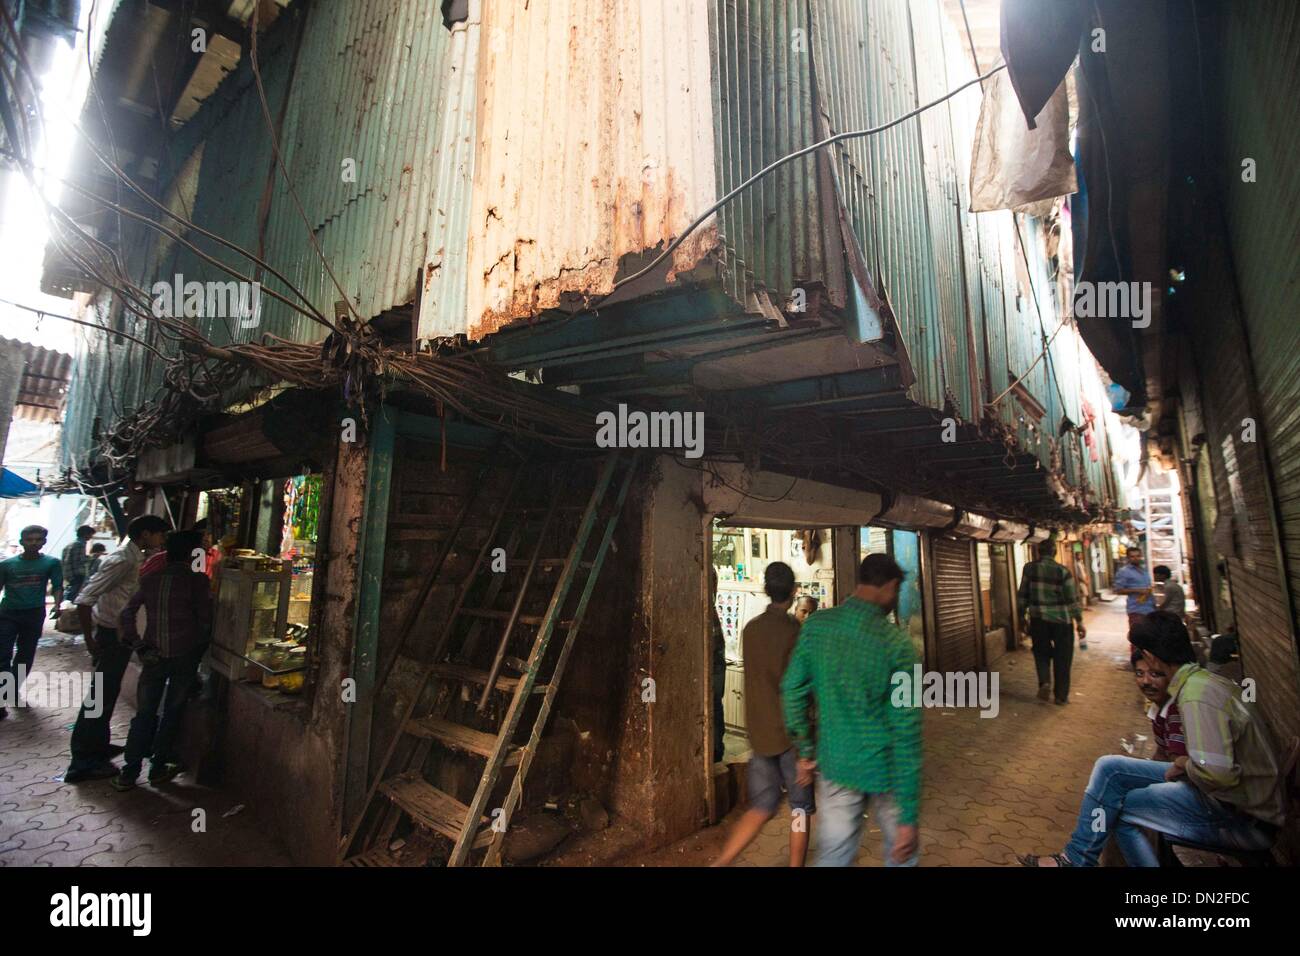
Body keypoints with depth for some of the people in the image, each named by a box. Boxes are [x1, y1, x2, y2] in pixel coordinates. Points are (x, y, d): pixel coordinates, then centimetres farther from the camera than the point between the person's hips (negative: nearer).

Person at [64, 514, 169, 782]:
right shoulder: (121, 560, -22)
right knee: (101, 695, 0)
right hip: (111, 636, -9)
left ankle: (98, 746, 35)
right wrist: (90, 639, -19)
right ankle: (83, 762, 10)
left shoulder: (136, 559, 6)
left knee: (107, 692, 20)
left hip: (122, 635, 9)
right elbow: (84, 599, -24)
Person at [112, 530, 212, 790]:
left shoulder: (150, 579, 4)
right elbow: (205, 619, -9)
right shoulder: (197, 579, -10)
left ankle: (129, 772, 16)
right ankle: (158, 768, 20)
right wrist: (199, 647, 7)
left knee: (144, 714, 13)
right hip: (185, 656, -3)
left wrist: (139, 646, 8)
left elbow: (126, 615, 3)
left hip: (154, 656, 3)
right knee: (173, 713, 11)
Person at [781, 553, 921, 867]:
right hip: (885, 769, -2)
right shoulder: (896, 641, -18)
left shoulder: (815, 625, -8)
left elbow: (793, 690, -1)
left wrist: (806, 751, 12)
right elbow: (906, 732, -18)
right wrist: (909, 816, -13)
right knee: (901, 853, 24)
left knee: (834, 856, 15)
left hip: (834, 765, 3)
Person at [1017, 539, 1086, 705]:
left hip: (1038, 619, 1)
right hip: (1061, 619, 0)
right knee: (1062, 658, 11)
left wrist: (1022, 615, 11)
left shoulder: (1029, 568, -2)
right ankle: (1061, 695, 16)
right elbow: (1072, 599, -4)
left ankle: (1044, 682, -6)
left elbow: (1023, 595, 1)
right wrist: (1079, 622, 5)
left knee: (1042, 653, 16)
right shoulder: (1063, 571, -6)